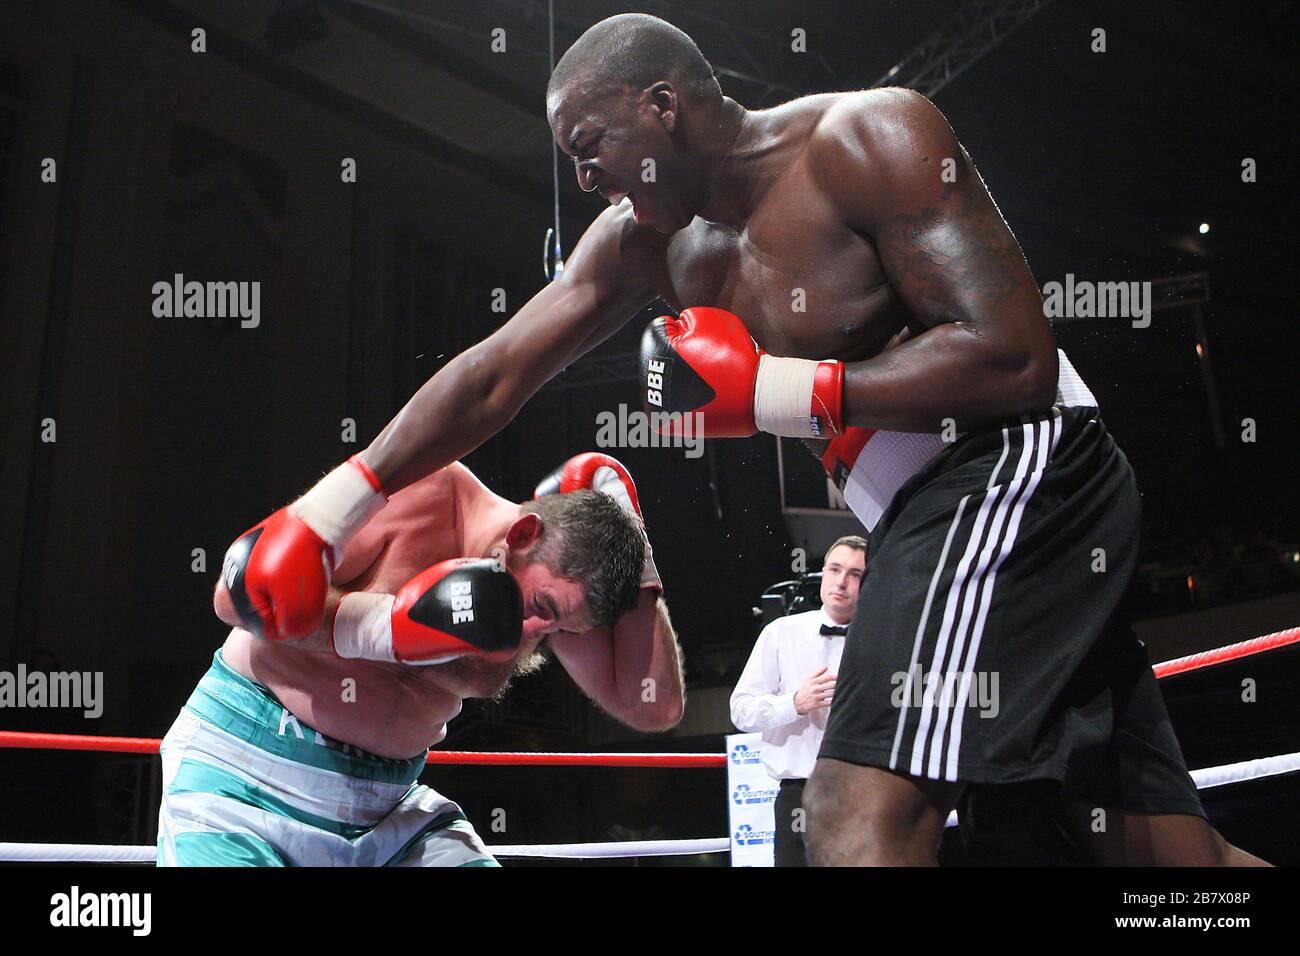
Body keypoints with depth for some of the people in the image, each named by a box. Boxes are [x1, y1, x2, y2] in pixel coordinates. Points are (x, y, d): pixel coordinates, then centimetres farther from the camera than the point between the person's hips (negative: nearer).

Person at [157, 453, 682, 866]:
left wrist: (629, 538, -15)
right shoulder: (422, 492, -21)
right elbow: (240, 588, -21)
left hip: (390, 807, 5)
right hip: (249, 767, -5)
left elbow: (655, 708, -12)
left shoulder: (554, 593, -3)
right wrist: (384, 626, -33)